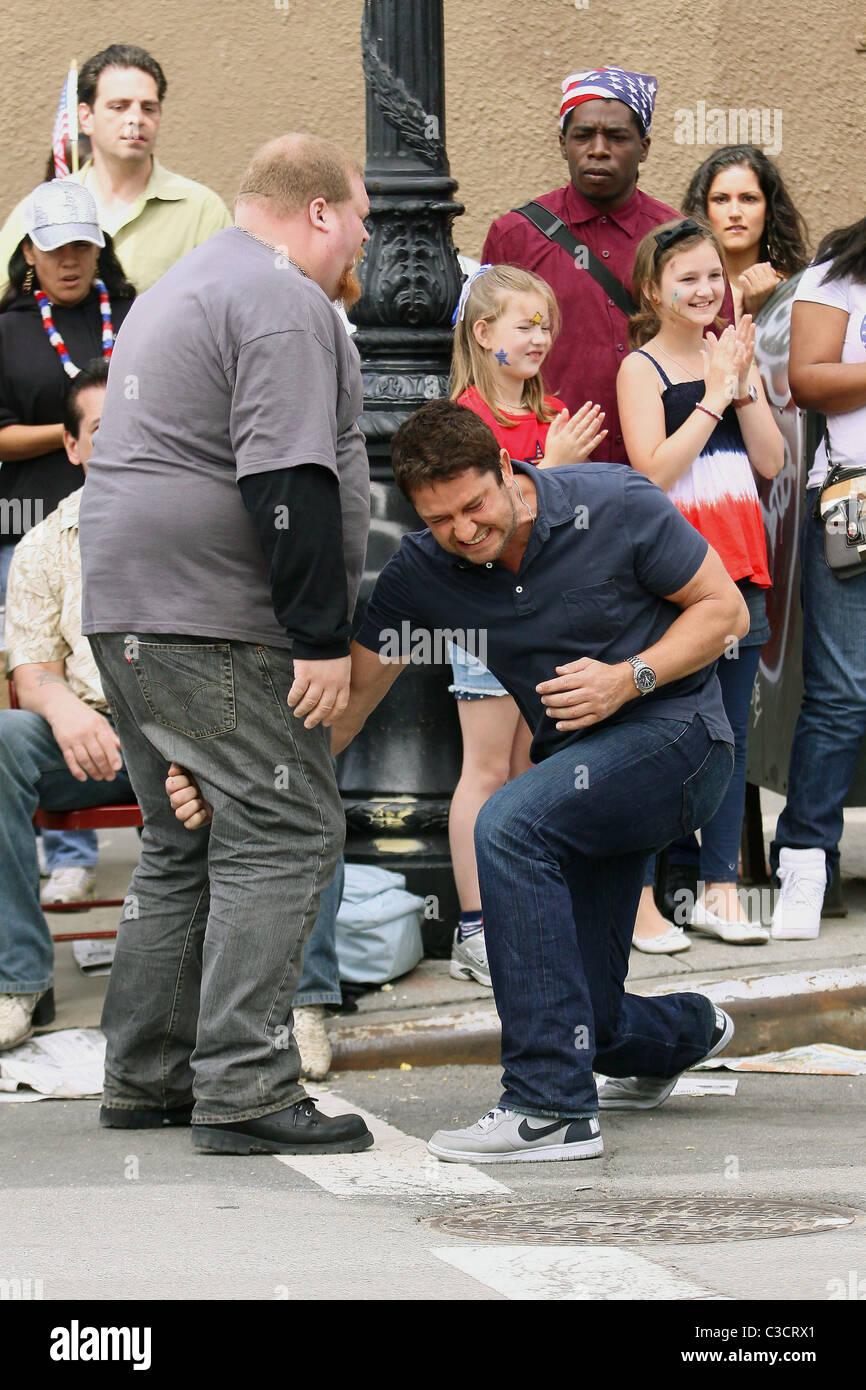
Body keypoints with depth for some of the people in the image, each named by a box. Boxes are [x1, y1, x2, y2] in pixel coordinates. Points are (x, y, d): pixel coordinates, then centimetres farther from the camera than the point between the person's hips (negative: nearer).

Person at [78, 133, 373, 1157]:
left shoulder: (183, 287, 23)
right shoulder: (283, 305, -11)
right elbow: (289, 485, -20)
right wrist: (321, 638, -20)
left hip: (126, 610, 10)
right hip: (213, 621, -10)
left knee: (189, 843, 15)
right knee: (283, 834, -9)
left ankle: (145, 1078, 18)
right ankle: (242, 1091, -14)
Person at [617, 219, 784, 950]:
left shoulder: (733, 355, 12)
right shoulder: (641, 368, -4)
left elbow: (771, 461, 6)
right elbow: (655, 470, -15)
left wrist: (744, 387, -6)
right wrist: (714, 396, -13)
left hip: (738, 564, 6)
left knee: (730, 734, 9)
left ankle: (720, 890, 16)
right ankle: (638, 898, 1)